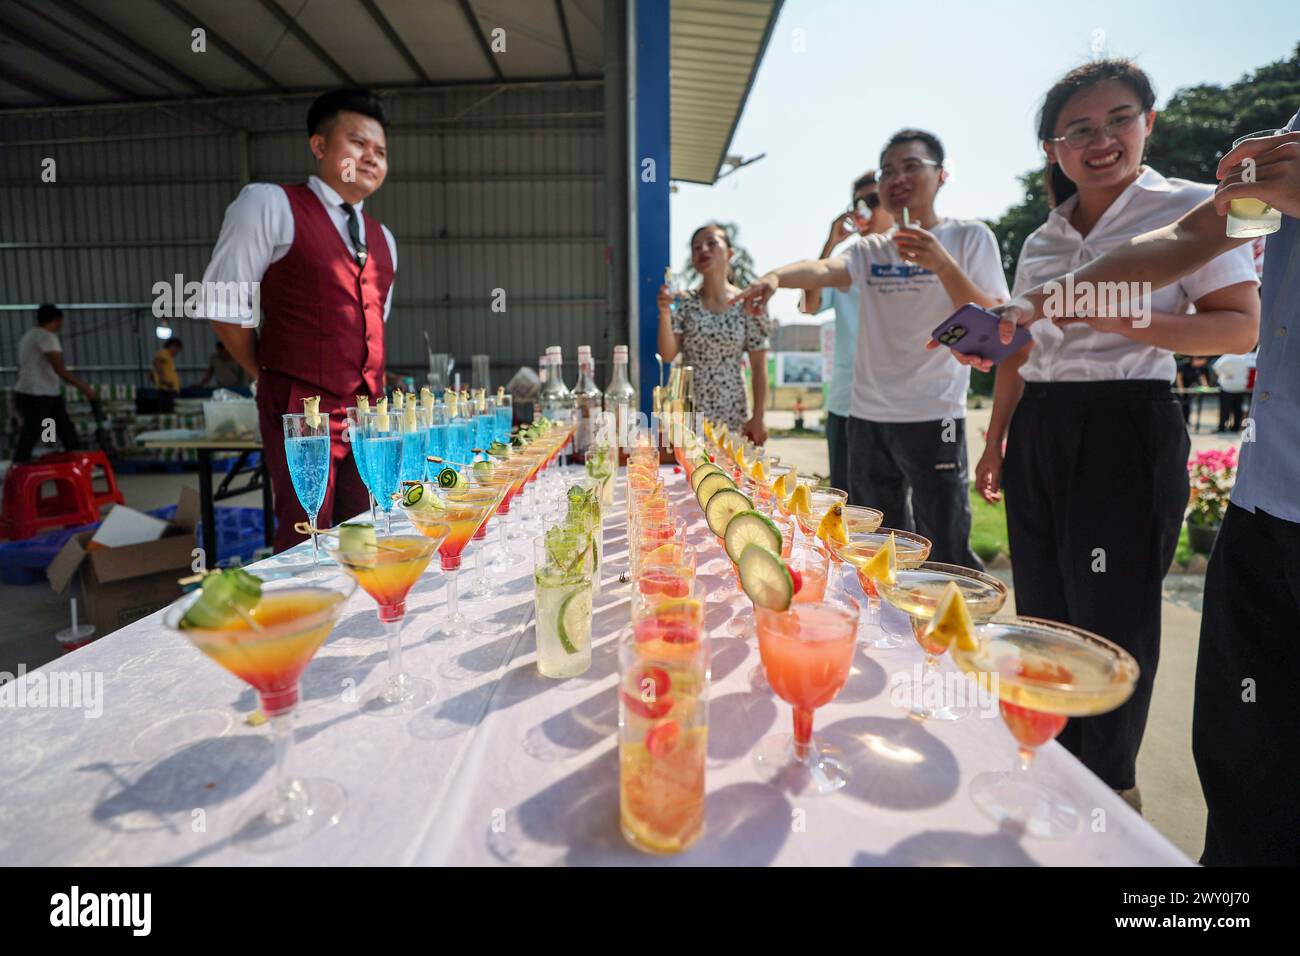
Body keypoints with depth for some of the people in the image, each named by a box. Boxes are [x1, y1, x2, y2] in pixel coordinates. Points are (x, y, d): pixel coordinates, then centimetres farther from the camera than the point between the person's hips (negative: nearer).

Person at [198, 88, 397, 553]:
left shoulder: (382, 239, 17)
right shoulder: (270, 204, -3)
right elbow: (224, 306, -3)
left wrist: (368, 391, 16)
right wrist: (270, 377, 1)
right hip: (301, 410, -6)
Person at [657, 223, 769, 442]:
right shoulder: (685, 303, 2)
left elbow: (759, 366, -2)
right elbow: (668, 354, -5)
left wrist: (758, 418, -6)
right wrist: (664, 313, -18)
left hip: (732, 415, -1)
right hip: (687, 412, 1)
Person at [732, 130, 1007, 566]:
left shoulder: (969, 237, 2)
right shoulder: (869, 250, 10)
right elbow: (823, 270, -11)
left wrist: (942, 264, -19)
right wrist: (776, 276, -33)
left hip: (933, 417, -4)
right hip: (867, 417, 4)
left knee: (946, 557, -3)